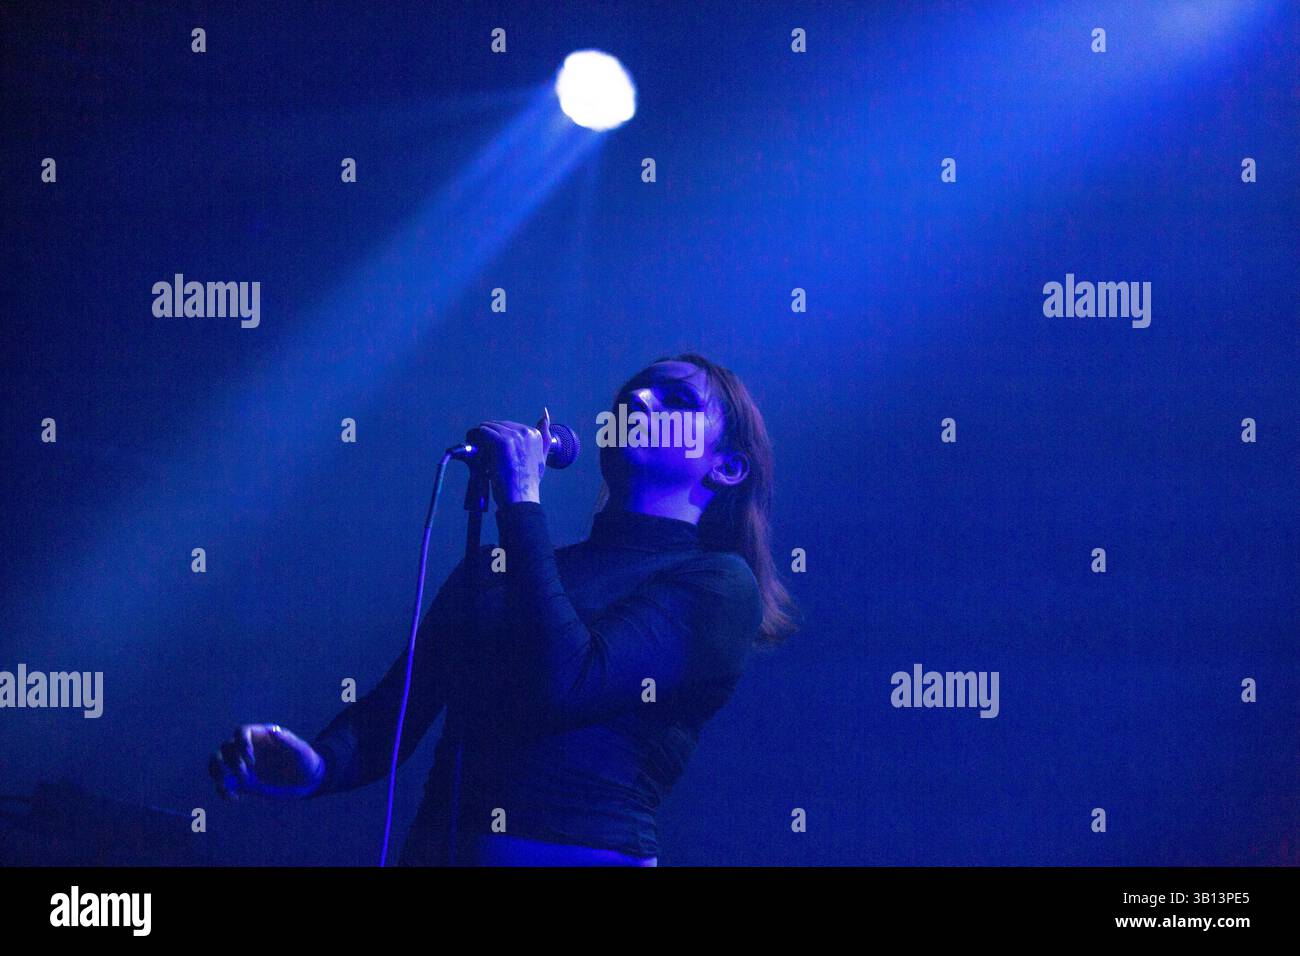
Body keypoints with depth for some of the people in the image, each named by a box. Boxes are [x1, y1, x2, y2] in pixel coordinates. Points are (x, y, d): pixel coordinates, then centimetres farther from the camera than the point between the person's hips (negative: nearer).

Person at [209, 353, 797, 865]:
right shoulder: (495, 569, 20)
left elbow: (566, 683, -12)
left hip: (577, 851, -3)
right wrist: (318, 765, -6)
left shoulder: (718, 583, 2)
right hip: (434, 850, 3)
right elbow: (394, 711, 14)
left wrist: (521, 502, -5)